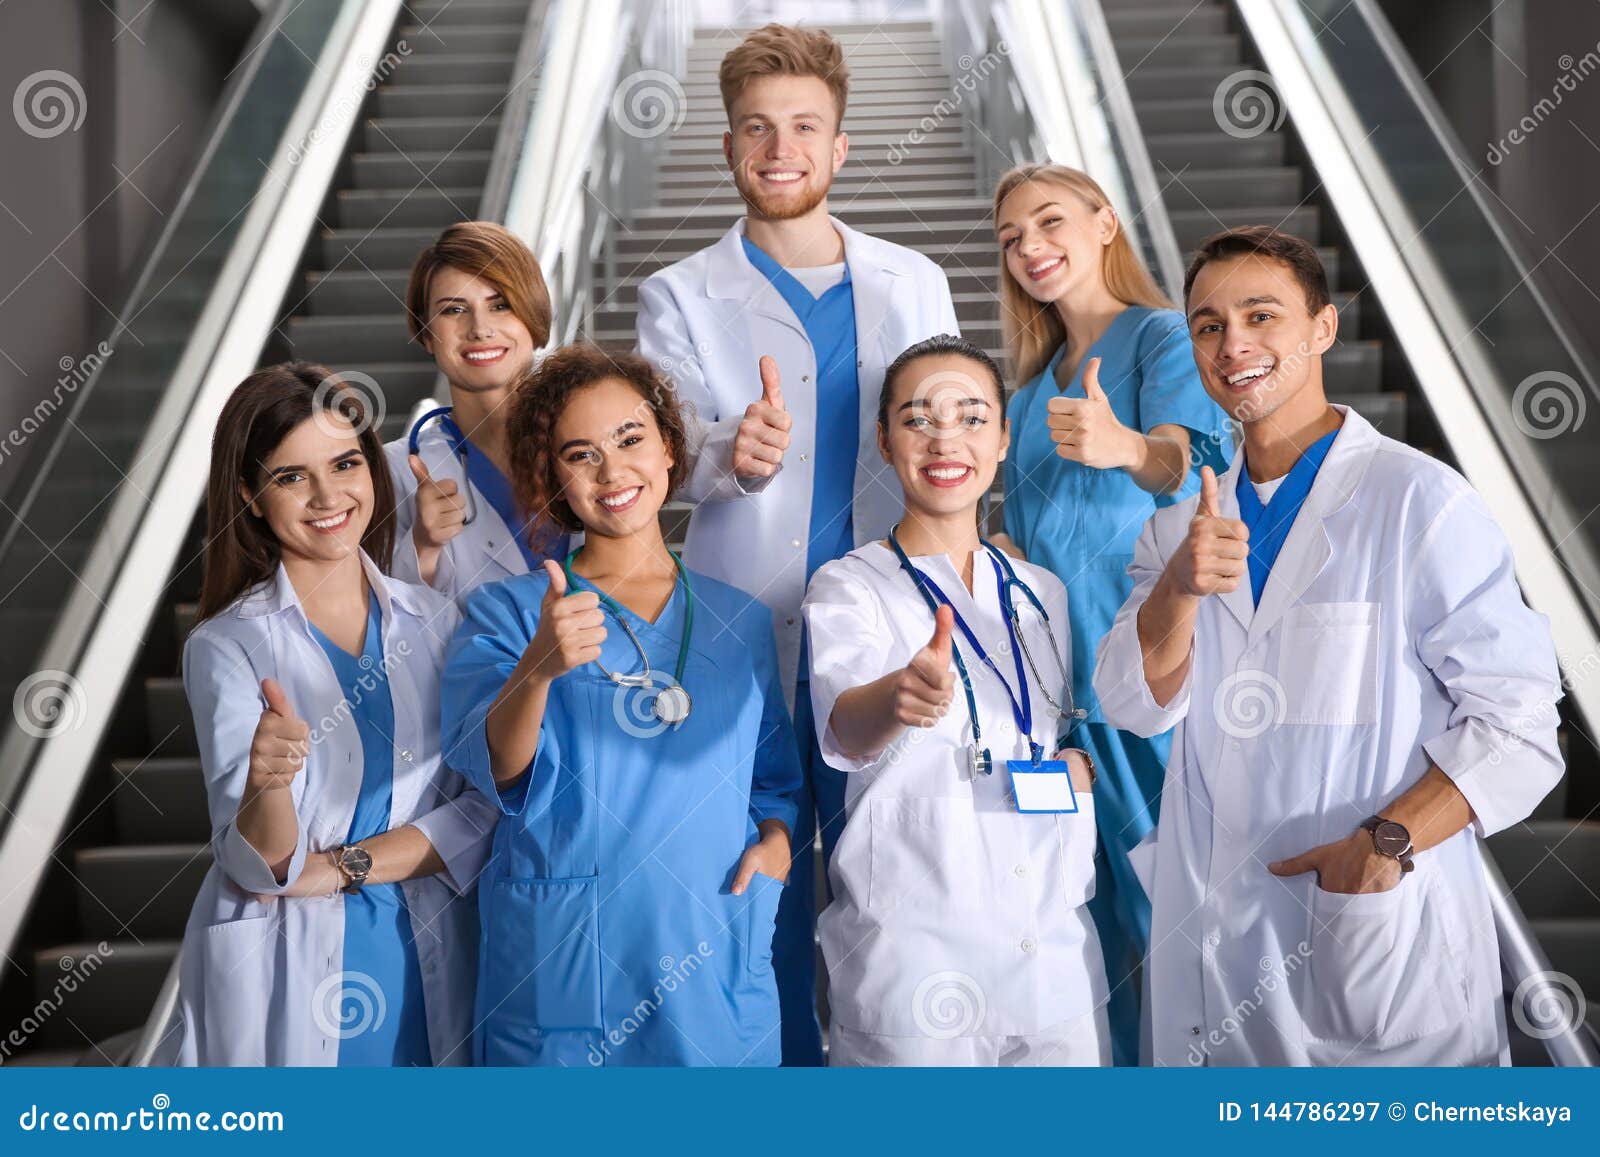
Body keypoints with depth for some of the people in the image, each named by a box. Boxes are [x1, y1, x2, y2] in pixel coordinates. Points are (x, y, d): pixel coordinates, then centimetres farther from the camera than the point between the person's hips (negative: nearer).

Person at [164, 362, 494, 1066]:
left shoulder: (436, 621, 3)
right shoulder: (228, 646, -6)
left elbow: (488, 805, -4)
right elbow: (259, 866, -13)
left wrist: (340, 866, -14)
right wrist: (267, 785, -33)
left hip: (430, 969, 3)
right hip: (289, 981, -3)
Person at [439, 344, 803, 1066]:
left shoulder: (740, 621, 10)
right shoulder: (505, 612, 0)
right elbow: (497, 773, -15)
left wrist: (776, 840, -2)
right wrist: (538, 668, -33)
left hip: (717, 970, 3)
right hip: (557, 974, -2)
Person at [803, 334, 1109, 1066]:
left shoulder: (1043, 593, 12)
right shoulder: (848, 587, -4)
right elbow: (842, 729, -24)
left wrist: (1084, 767, -2)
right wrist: (898, 697, -47)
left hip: (1059, 952, 5)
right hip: (912, 960, -4)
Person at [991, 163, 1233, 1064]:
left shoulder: (1165, 337, -4)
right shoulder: (1033, 390, 19)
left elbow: (1186, 454, -26)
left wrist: (1126, 447, -47)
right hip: (1053, 674, 7)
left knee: (1167, 894, -5)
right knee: (1103, 907, 9)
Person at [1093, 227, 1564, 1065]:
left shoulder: (1421, 501, -8)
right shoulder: (1178, 526, 9)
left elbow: (1517, 724, -10)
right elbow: (1136, 705, -2)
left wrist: (1389, 841, -21)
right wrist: (1181, 585, -19)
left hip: (1383, 941, -4)